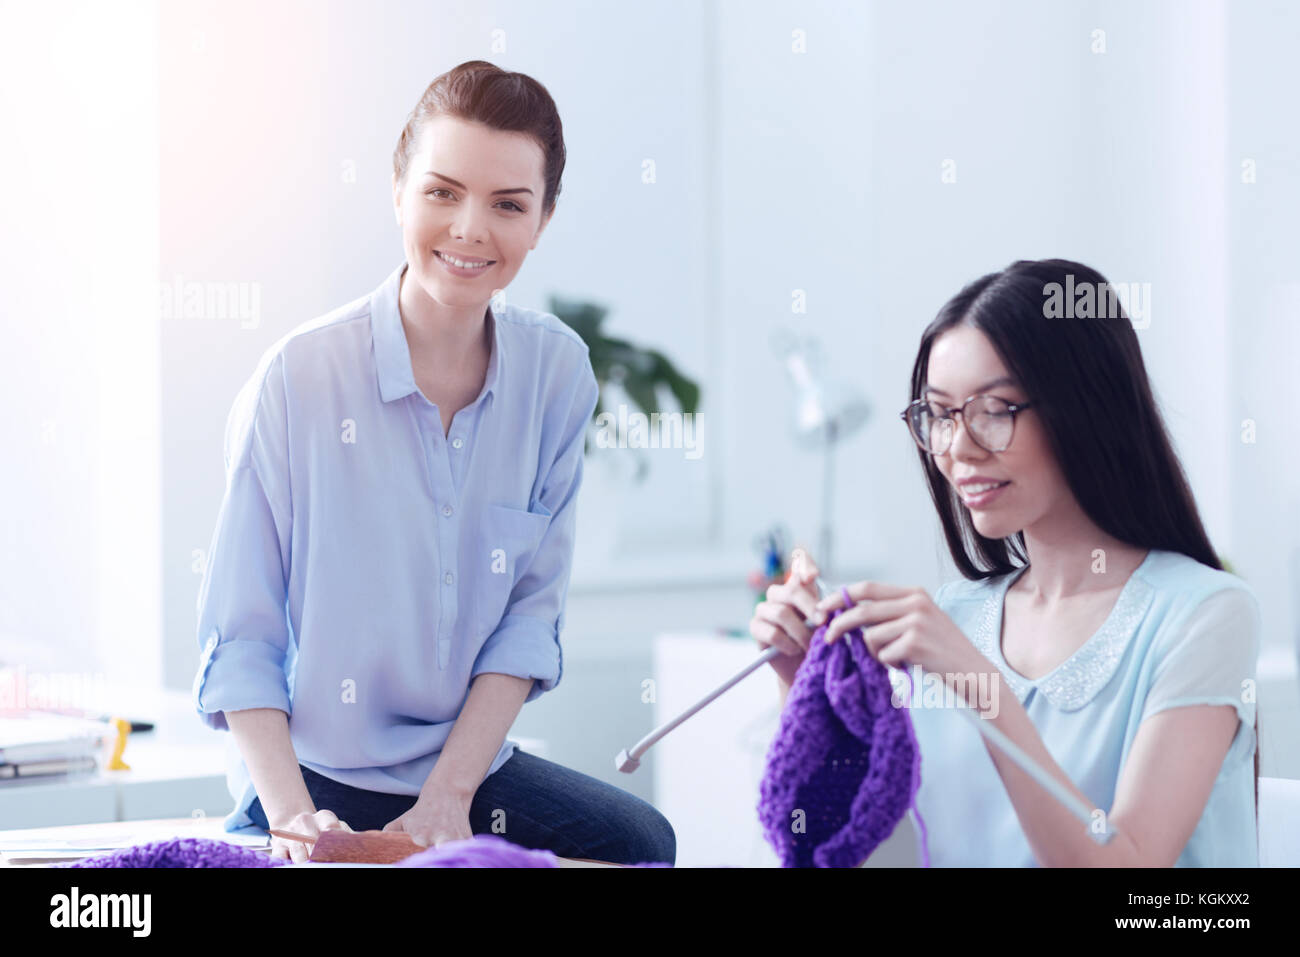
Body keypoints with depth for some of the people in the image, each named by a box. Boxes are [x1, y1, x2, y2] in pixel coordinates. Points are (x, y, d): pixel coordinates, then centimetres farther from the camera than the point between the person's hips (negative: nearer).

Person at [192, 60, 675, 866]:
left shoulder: (557, 370, -2)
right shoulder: (299, 377, -12)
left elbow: (532, 614, 0)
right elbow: (241, 639, -9)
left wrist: (447, 796, -10)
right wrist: (292, 814, -21)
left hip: (471, 770, 4)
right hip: (313, 779, -4)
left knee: (641, 840, -18)